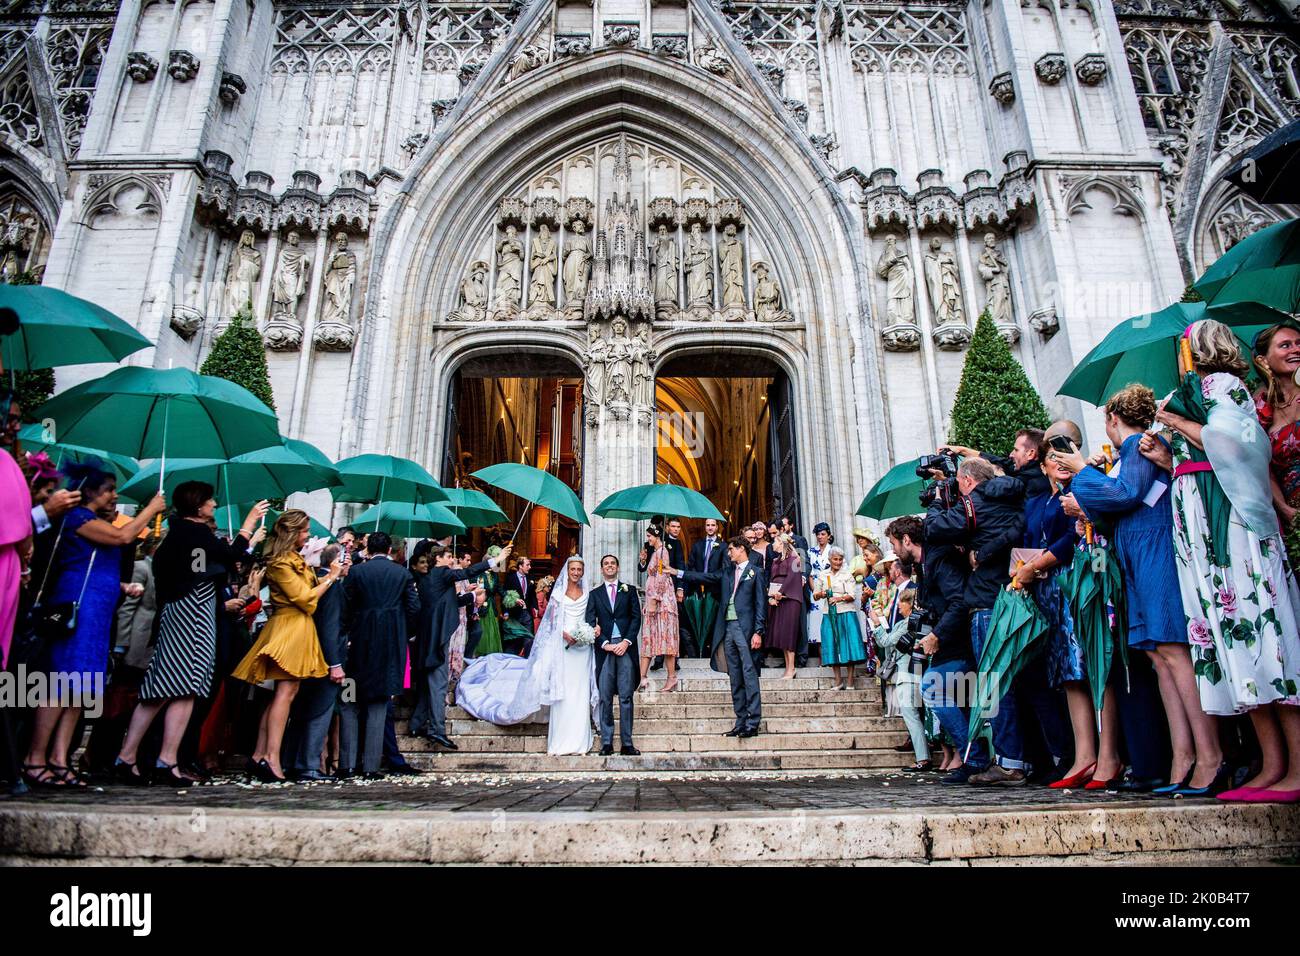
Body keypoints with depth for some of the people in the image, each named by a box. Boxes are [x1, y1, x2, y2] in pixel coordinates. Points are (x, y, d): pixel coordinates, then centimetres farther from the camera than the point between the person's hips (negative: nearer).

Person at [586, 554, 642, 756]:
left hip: (626, 646, 0)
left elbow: (636, 618, 5)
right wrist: (605, 644, -7)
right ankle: (606, 743, 4)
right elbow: (590, 622, 5)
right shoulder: (594, 593, 14)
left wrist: (626, 642, -8)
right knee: (605, 698, -1)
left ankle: (626, 743, 1)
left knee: (626, 697, -2)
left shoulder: (629, 591, 13)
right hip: (604, 648, 1)